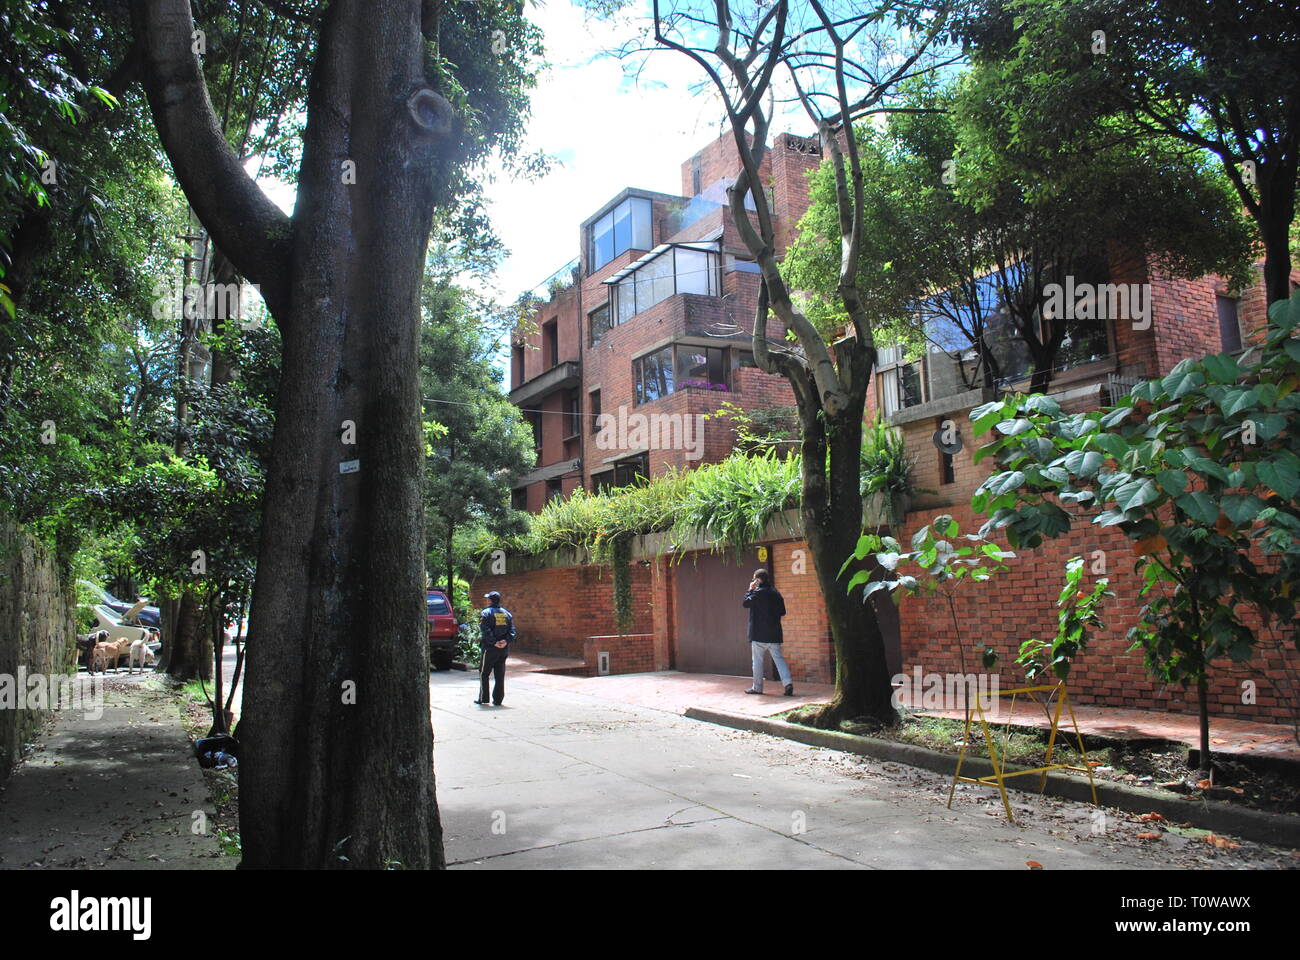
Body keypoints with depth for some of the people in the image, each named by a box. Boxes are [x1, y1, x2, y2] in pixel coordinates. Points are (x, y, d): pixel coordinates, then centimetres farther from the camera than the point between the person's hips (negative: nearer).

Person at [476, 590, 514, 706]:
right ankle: (498, 699, 9)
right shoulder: (506, 613, 10)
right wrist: (506, 641, -8)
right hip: (504, 649, 5)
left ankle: (483, 698, 9)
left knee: (484, 674, 8)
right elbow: (512, 630, 3)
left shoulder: (486, 613, -7)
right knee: (500, 675, 9)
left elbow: (485, 631, -18)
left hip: (490, 648, -5)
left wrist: (494, 642, -16)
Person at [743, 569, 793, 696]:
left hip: (759, 633, -5)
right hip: (774, 633, 5)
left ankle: (757, 687, 10)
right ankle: (788, 683, -9)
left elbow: (746, 603, -3)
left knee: (757, 661, 5)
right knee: (779, 659, 5)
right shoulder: (776, 594, 8)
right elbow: (782, 612, 12)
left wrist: (750, 590, 4)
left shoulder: (758, 592, -12)